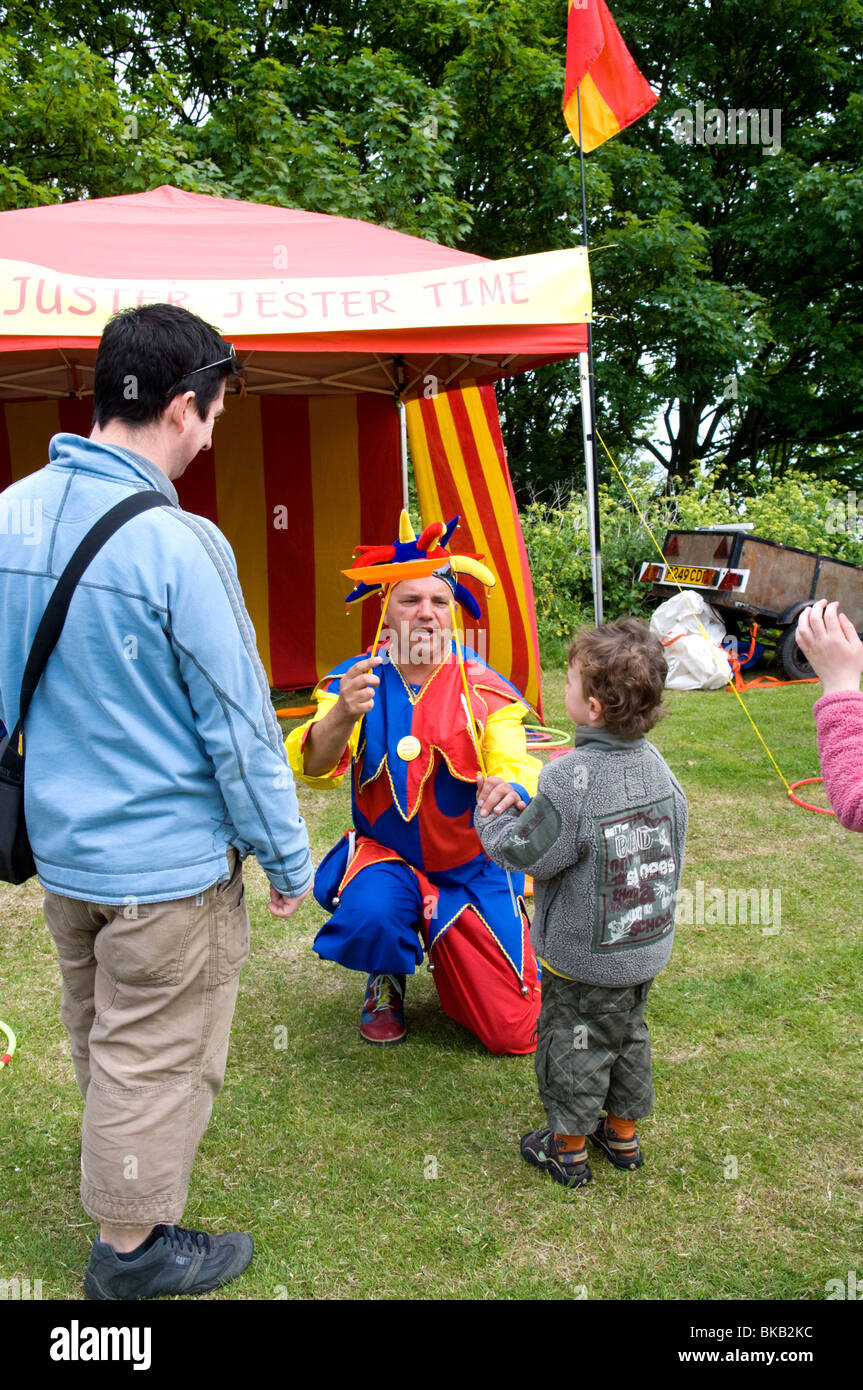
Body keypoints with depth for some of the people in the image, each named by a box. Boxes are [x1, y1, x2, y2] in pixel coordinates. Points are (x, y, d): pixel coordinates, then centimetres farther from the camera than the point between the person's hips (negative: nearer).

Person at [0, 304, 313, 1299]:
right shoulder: (175, 545, -25)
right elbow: (238, 724, -20)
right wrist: (286, 856, -7)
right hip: (166, 862, -8)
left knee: (97, 1033, 28)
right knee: (157, 1055, 12)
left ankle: (118, 1170, 53)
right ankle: (131, 1249, 31)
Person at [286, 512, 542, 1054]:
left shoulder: (486, 690, -10)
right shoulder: (356, 681, -9)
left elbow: (512, 767, -23)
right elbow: (312, 768, -23)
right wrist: (343, 715, -46)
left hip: (474, 869, 1)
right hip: (386, 856, 0)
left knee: (515, 1031, -1)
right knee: (372, 913, -37)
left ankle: (448, 952, 33)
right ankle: (386, 986, 3)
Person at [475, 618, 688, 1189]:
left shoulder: (570, 779, -29)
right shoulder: (656, 764, -6)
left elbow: (522, 852, -19)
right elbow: (673, 847, 6)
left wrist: (490, 816, -1)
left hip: (585, 956, -7)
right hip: (647, 948, 7)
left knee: (574, 1046, 13)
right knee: (628, 1036, 24)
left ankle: (568, 1148, 30)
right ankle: (624, 1132, 42)